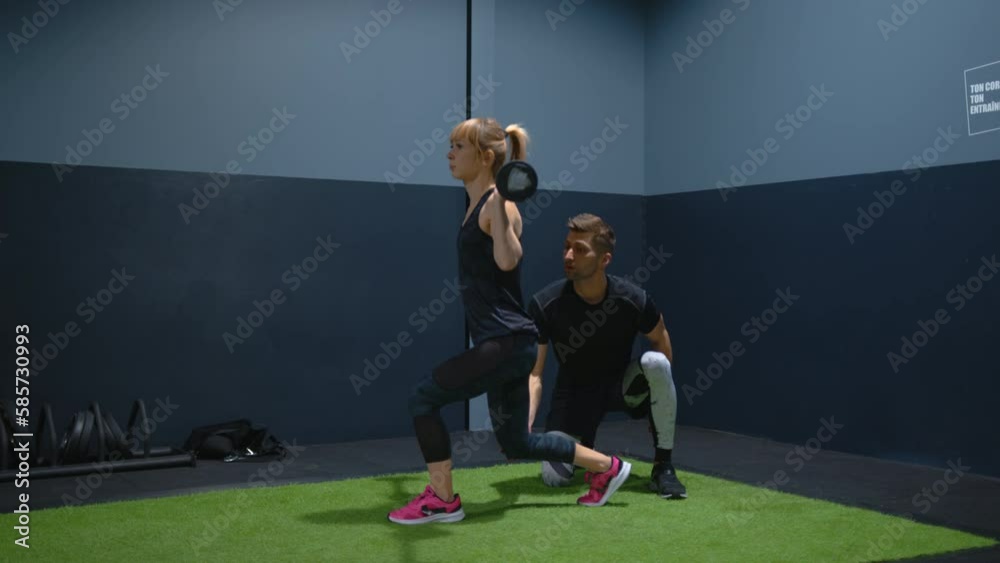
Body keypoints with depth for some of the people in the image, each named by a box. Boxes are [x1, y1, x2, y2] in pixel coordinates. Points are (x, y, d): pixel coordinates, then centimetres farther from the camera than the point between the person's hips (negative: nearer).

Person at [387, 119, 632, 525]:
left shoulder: (497, 204, -12)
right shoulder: (477, 205, 14)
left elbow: (508, 260, -33)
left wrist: (501, 201, -33)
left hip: (507, 340, -10)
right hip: (498, 341, 10)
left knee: (424, 397, -9)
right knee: (517, 443, 16)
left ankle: (441, 500, 4)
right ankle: (606, 467, 31)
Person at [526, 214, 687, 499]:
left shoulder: (634, 299, -21)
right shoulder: (544, 304, -22)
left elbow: (660, 340, 0)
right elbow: (533, 373, -21)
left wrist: (660, 388, -8)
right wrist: (524, 425, -36)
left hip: (621, 383, 0)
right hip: (575, 390, 0)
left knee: (655, 361, -34)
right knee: (554, 477, -18)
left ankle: (663, 466, -17)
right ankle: (583, 446, 22)